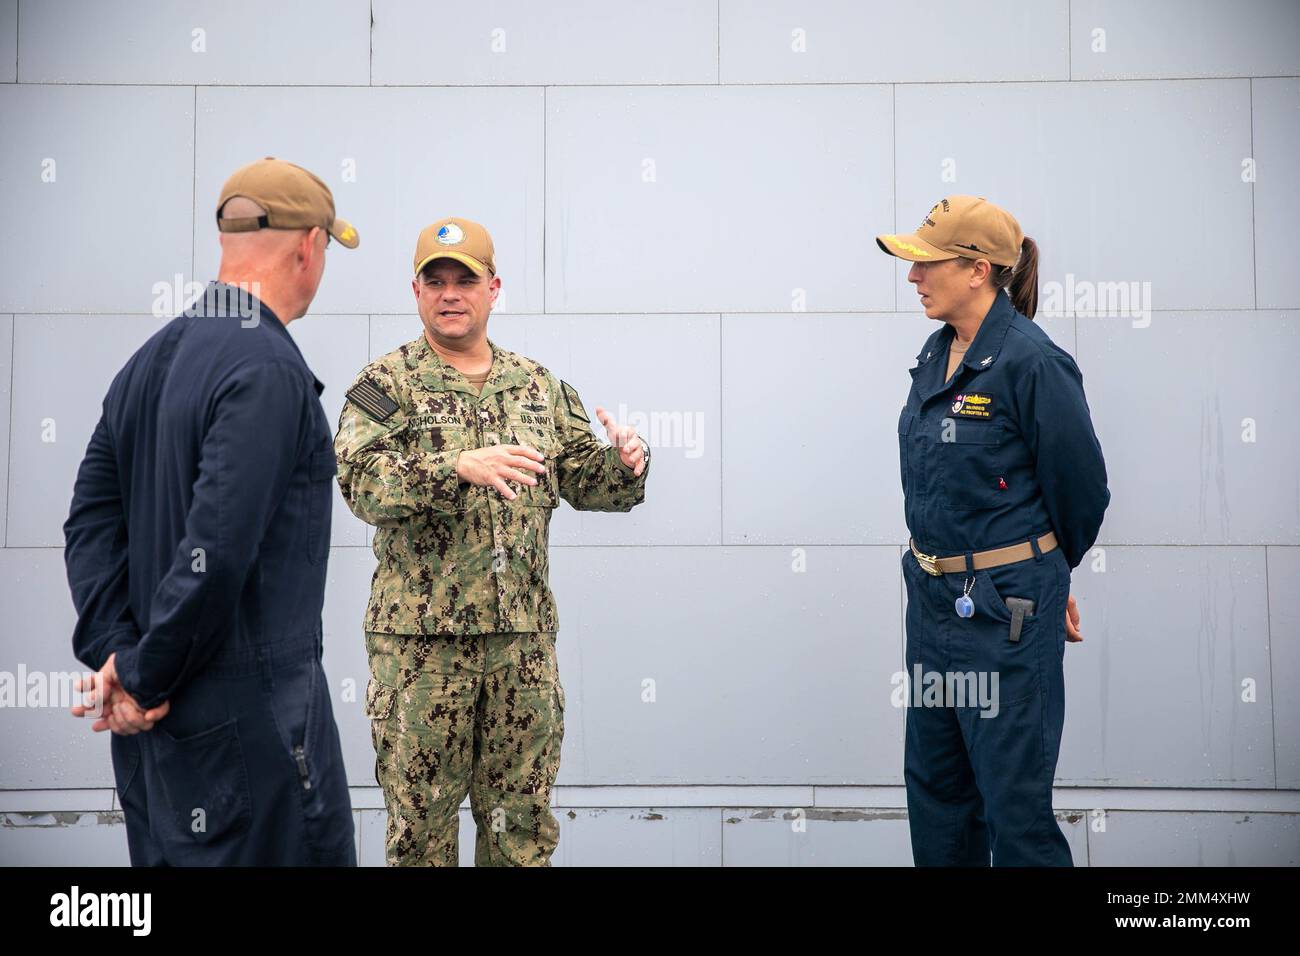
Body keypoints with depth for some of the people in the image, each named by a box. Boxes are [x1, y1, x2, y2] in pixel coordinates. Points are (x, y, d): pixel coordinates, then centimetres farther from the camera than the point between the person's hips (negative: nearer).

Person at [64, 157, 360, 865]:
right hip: (250, 723, -9)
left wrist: (113, 651, -1)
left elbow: (91, 521, 7)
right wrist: (145, 677, -12)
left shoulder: (150, 361, 10)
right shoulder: (268, 369, -17)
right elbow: (216, 548, -23)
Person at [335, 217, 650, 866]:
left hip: (524, 639, 4)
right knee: (421, 818, 5)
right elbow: (362, 482, -16)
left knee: (522, 820, 11)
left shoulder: (538, 387, 13)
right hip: (418, 639, -3)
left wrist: (626, 464, -9)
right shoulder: (386, 384, -1)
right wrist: (460, 466, -30)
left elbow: (585, 481, 14)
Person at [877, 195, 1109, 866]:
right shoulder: (936, 355, 8)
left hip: (1004, 607, -8)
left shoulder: (1033, 362, -16)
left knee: (1014, 799, 0)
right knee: (933, 785, 17)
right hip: (933, 596, 8)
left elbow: (1080, 489, -8)